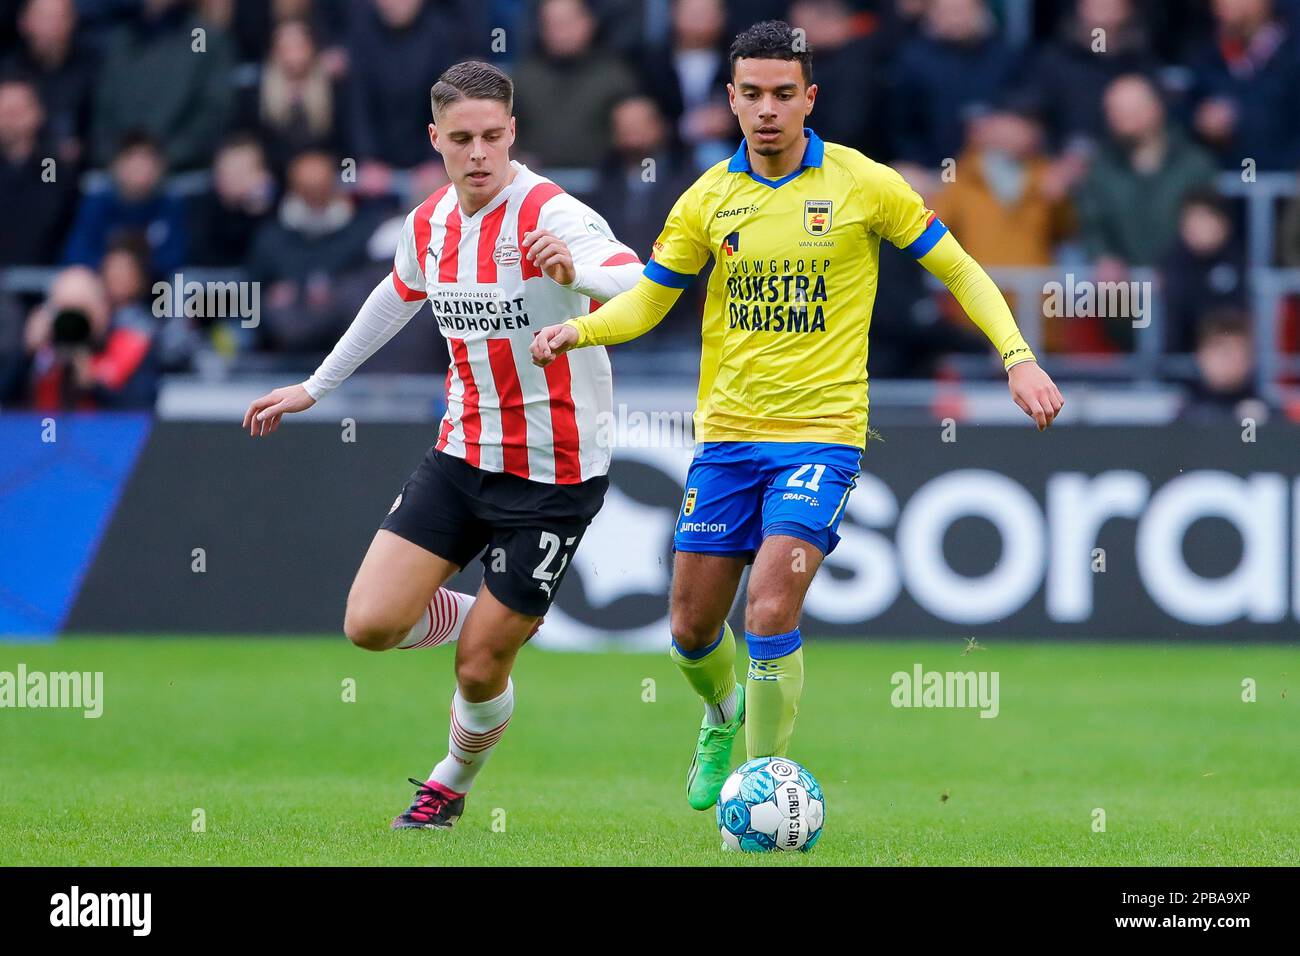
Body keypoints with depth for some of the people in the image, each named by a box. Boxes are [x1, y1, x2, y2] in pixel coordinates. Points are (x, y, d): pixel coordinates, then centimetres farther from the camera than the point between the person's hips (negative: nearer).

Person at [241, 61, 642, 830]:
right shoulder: (430, 224, 1)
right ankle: (491, 617, 23)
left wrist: (575, 270, -60)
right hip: (462, 455, 6)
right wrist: (315, 387, 31)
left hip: (553, 476, -6)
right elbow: (398, 297, 24)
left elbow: (640, 286, -38)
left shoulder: (551, 216, -20)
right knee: (371, 624, -8)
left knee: (480, 670, 0)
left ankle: (452, 787, 32)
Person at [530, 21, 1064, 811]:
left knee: (771, 612, -20)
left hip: (821, 432, -4)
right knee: (693, 629, 8)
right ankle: (726, 712, 43)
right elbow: (648, 300, 11)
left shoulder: (863, 185, -5)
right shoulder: (709, 199, 3)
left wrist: (1018, 357, -8)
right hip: (726, 435, 4)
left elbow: (958, 269, 3)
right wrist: (578, 331, -9)